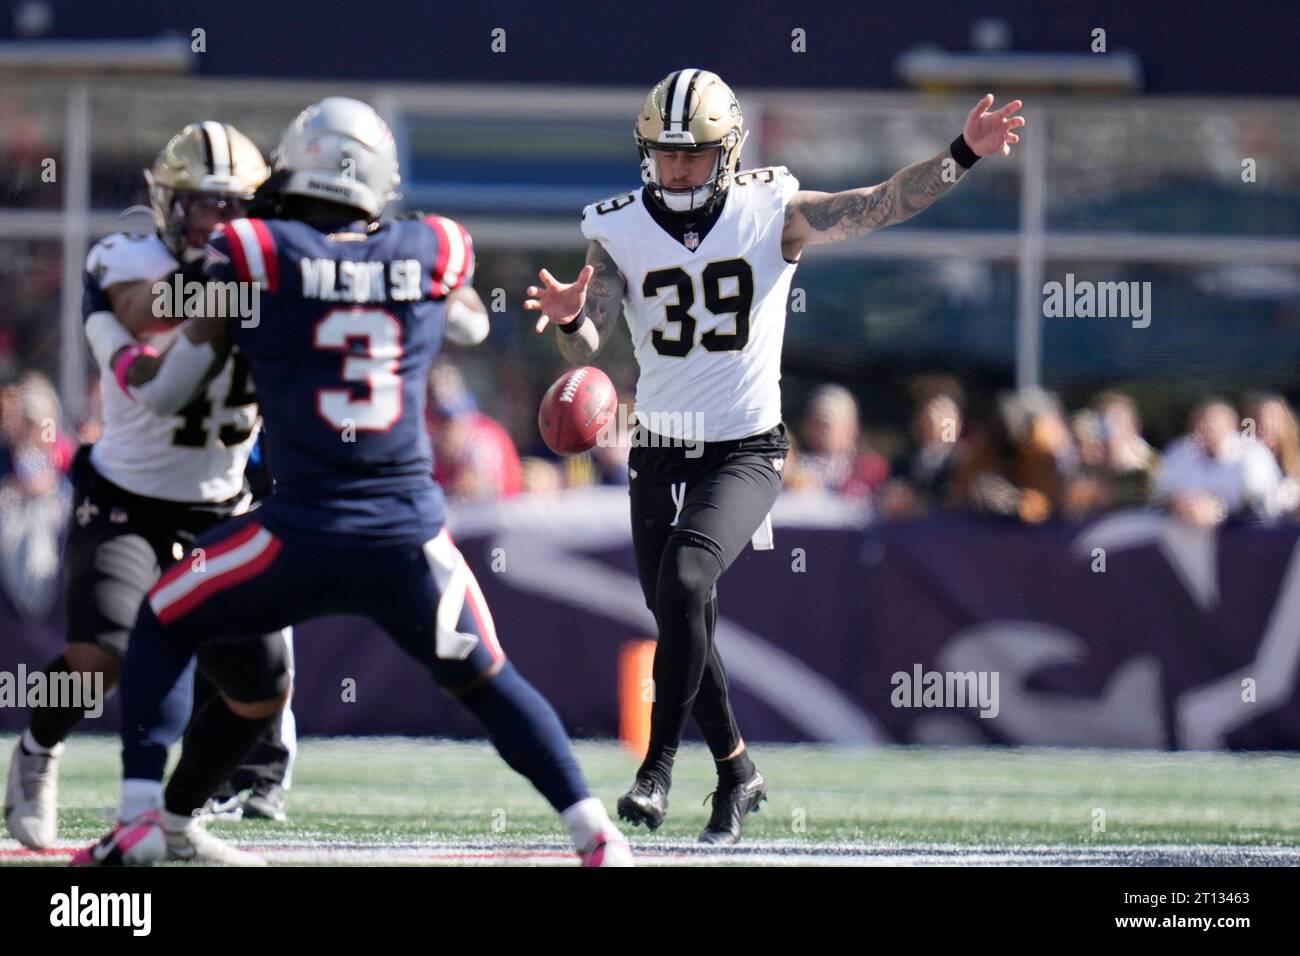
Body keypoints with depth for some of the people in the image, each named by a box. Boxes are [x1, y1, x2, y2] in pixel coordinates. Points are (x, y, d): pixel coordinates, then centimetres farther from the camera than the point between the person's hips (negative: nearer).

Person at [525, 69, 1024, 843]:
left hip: (746, 452, -3)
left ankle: (659, 765, -20)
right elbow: (588, 345, -8)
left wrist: (964, 155, -25)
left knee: (684, 579, -25)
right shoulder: (619, 233, 0)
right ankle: (738, 771, 31)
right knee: (684, 624, 10)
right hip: (660, 455, 3)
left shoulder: (772, 215, -5)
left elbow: (884, 205, -12)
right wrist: (570, 319, -31)